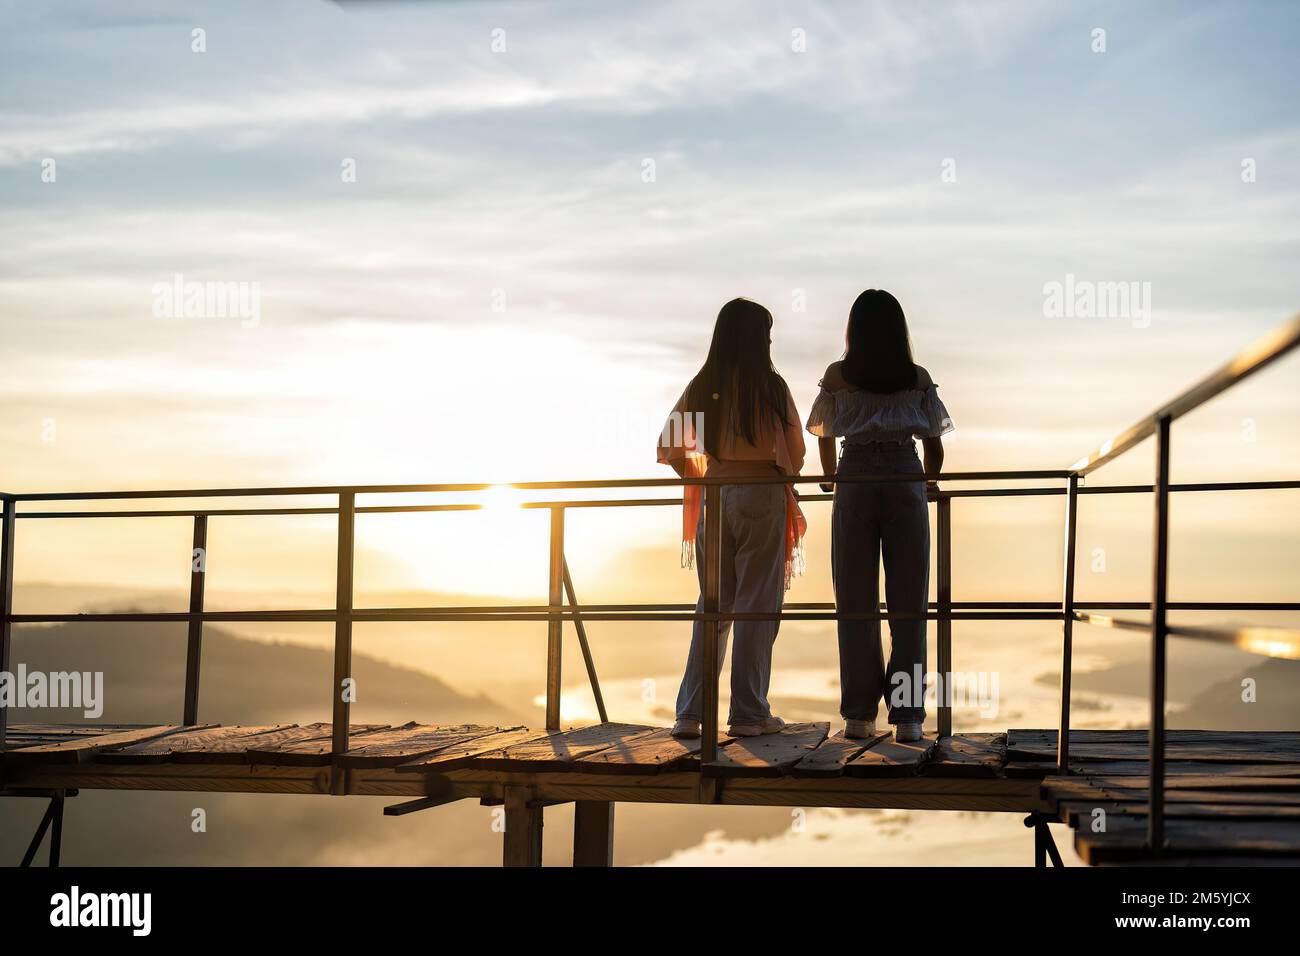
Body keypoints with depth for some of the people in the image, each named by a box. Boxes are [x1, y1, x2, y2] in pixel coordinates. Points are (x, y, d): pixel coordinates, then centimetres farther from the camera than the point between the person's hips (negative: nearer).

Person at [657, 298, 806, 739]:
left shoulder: (700, 387, 4)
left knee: (712, 604, 11)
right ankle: (748, 713, 4)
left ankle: (690, 713, 8)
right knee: (757, 605, 2)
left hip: (713, 497, 4)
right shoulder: (771, 386, -6)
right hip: (761, 496, -4)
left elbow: (668, 447, 3)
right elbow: (796, 452, 0)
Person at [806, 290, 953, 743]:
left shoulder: (837, 377, 7)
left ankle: (859, 715, 4)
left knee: (856, 603, 4)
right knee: (908, 603, 3)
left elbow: (825, 441, 18)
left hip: (855, 481, 0)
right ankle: (907, 716, 0)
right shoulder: (918, 379, 8)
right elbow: (935, 448, 9)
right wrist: (929, 480, 30)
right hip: (905, 480, 0)